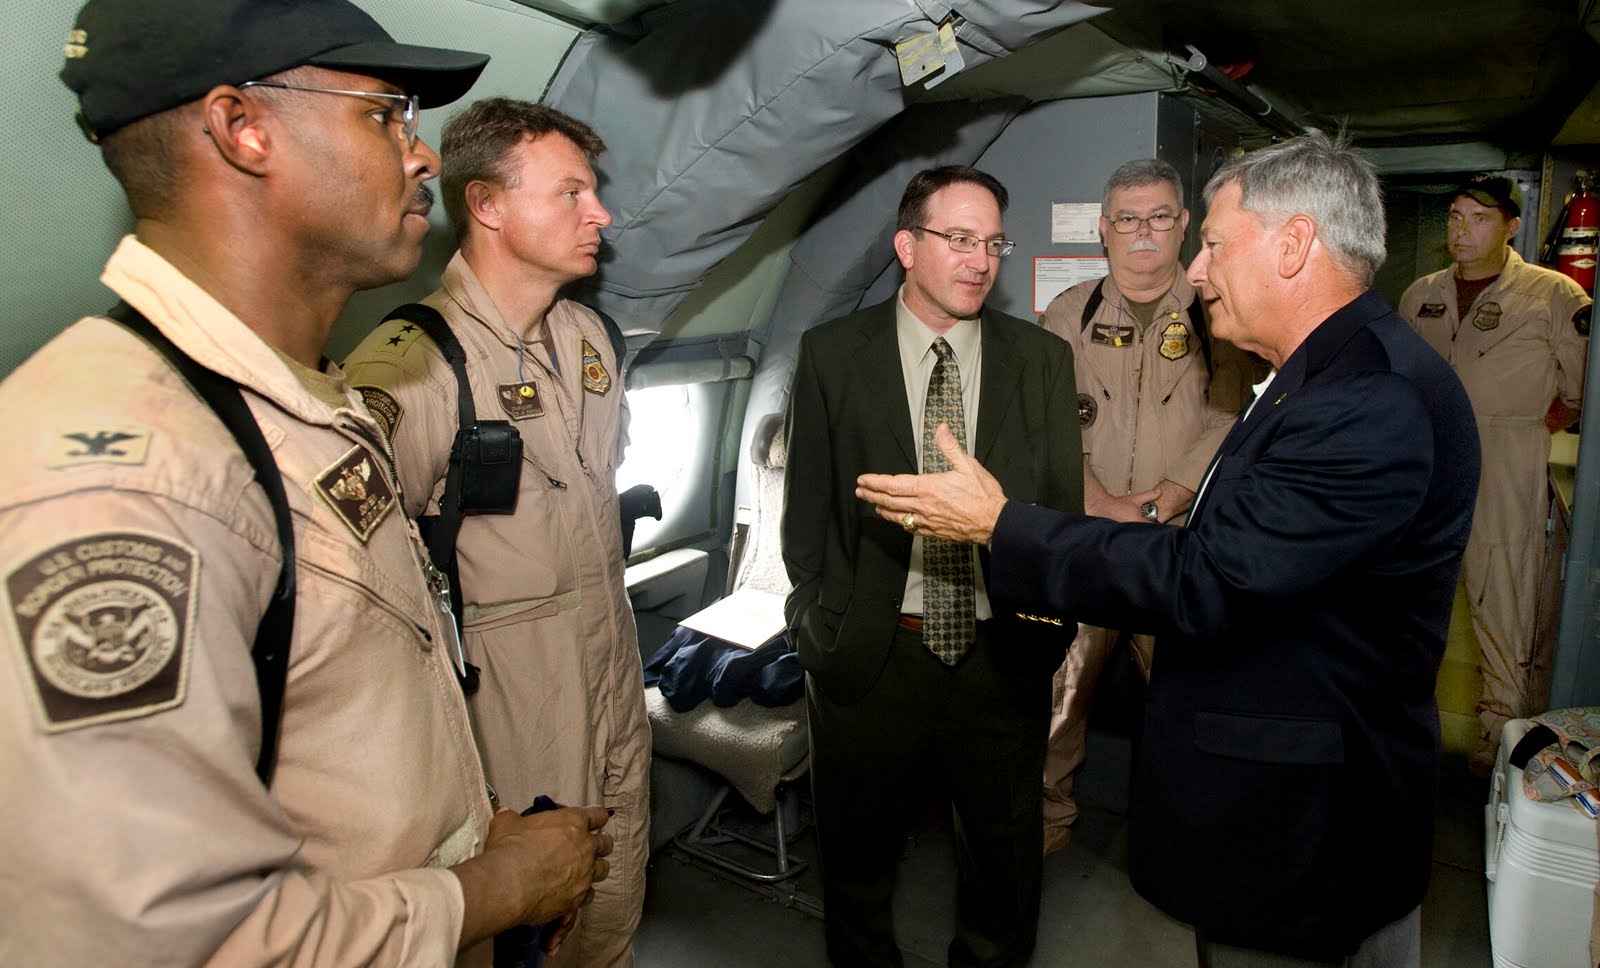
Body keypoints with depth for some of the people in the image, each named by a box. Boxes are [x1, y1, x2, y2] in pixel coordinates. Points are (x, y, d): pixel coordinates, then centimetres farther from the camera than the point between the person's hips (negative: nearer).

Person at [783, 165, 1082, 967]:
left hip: (1003, 653, 2)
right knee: (858, 850, 18)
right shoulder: (832, 354, -2)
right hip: (870, 653, -1)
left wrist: (1045, 629, -5)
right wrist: (829, 627, -5)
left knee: (1004, 851, 20)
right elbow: (807, 506, 0)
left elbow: (1062, 505, 4)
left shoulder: (1042, 359, 2)